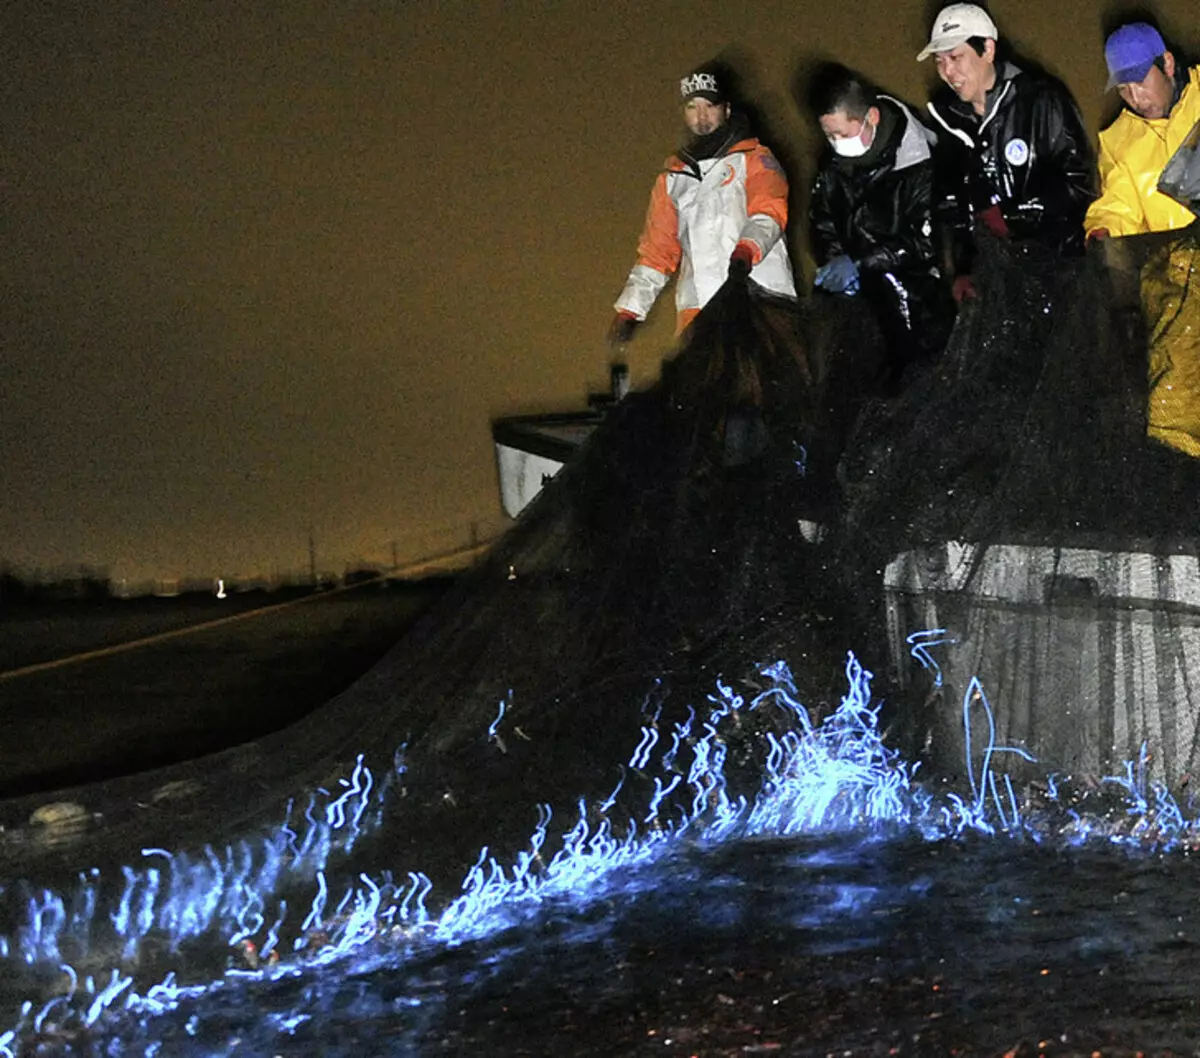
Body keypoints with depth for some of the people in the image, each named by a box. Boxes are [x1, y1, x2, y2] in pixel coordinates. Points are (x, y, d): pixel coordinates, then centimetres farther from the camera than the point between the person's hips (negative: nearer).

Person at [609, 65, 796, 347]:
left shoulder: (753, 160, 13)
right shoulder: (673, 178, 26)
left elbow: (769, 212, -5)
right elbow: (657, 249, 26)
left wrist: (747, 249, -27)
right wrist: (629, 310, 17)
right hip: (698, 310, 3)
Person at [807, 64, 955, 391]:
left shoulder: (919, 163, -16)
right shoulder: (835, 162, 4)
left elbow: (928, 239, -19)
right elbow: (820, 219, 13)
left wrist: (859, 264, -23)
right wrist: (835, 261, -7)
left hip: (911, 278, -5)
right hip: (857, 280, 5)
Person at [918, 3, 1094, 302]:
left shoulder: (1041, 99, -11)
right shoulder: (947, 112, 5)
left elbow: (1078, 183, -10)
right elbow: (947, 198, 10)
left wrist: (1012, 215, -10)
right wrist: (960, 270, 4)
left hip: (1055, 253, -4)